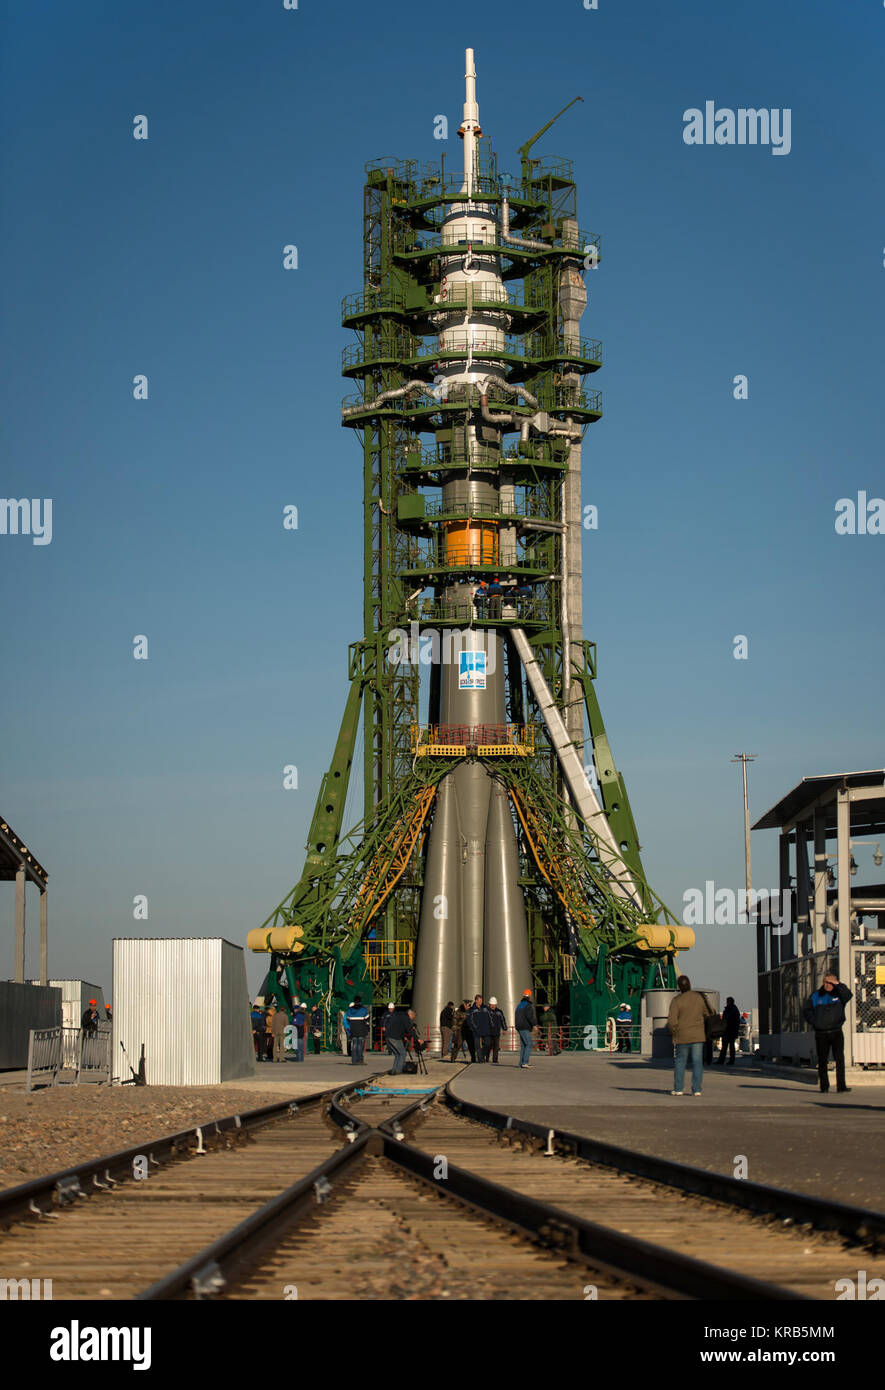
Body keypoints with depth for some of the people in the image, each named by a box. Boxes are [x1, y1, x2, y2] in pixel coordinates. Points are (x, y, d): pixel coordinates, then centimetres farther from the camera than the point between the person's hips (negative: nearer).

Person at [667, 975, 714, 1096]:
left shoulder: (677, 1000, -12)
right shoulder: (699, 997, -1)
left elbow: (671, 1021, -14)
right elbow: (708, 1014, 11)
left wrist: (674, 1033, 3)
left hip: (683, 1036, -2)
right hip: (698, 1035, 2)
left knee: (680, 1061, 10)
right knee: (697, 1062, 4)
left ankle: (678, 1089, 10)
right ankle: (697, 1089, 1)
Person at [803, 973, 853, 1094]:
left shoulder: (839, 994, 4)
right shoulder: (816, 996, 6)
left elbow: (848, 995, -19)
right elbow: (806, 1012, 9)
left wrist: (837, 984, -18)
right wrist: (815, 1022, -4)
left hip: (836, 1033, -1)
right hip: (821, 1034, 1)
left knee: (840, 1059, -7)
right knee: (822, 1061, 4)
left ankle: (841, 1085, -7)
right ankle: (824, 1086, 10)